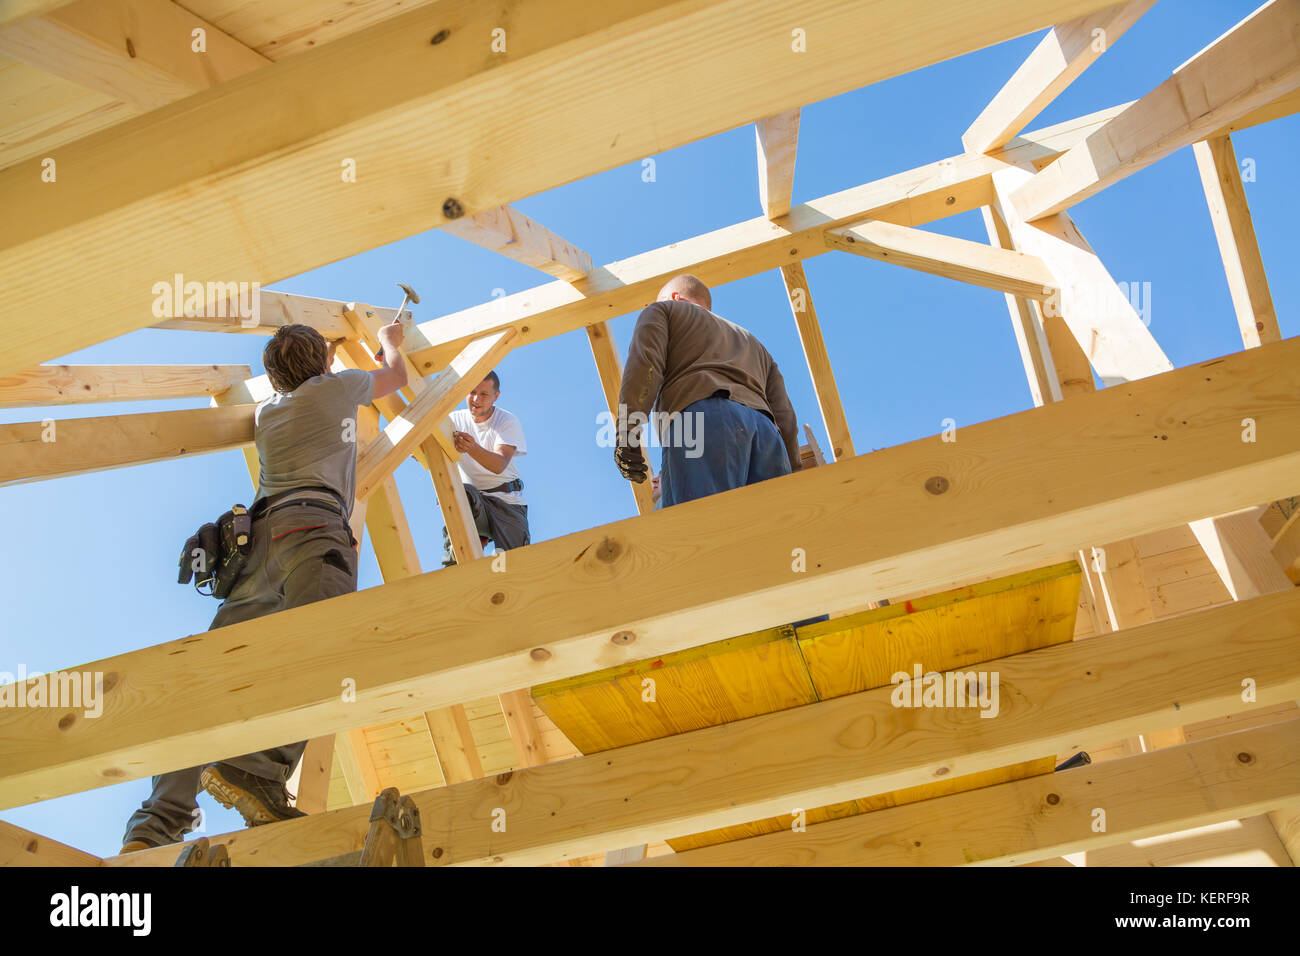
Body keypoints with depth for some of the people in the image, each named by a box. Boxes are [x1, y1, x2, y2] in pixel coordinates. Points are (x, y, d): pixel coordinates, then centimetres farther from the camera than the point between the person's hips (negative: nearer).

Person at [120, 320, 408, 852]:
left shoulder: (267, 411, 33)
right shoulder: (334, 388, 18)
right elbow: (396, 377, 38)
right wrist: (391, 342, 59)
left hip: (258, 535, 7)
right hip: (311, 529, -7)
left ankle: (156, 824, -12)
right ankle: (256, 770, -49)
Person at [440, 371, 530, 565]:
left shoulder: (508, 421, -6)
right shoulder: (456, 419, 3)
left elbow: (499, 465, -24)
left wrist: (473, 448, -44)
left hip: (506, 500, -1)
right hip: (473, 501, 1)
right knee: (462, 492, -36)